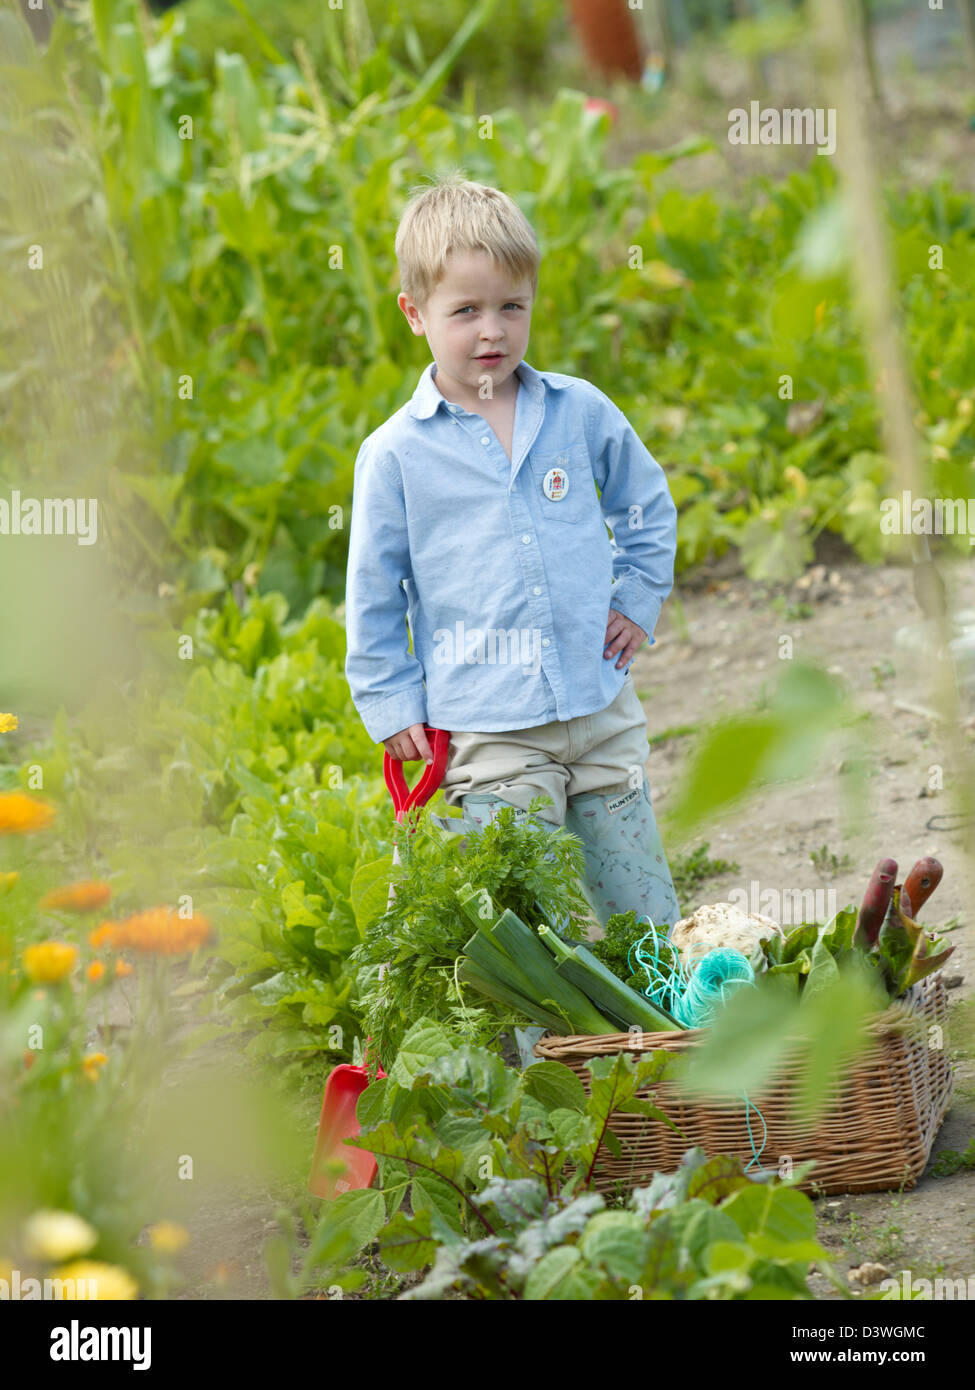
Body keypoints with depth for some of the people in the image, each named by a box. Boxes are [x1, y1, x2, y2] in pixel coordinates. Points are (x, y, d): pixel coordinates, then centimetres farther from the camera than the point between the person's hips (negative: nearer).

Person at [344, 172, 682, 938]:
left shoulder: (580, 410, 3)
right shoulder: (394, 454, -3)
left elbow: (648, 504, 20)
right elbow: (374, 595, 4)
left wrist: (638, 599, 12)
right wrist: (393, 708, 2)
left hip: (602, 708, 3)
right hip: (487, 730, -3)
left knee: (648, 918, 11)